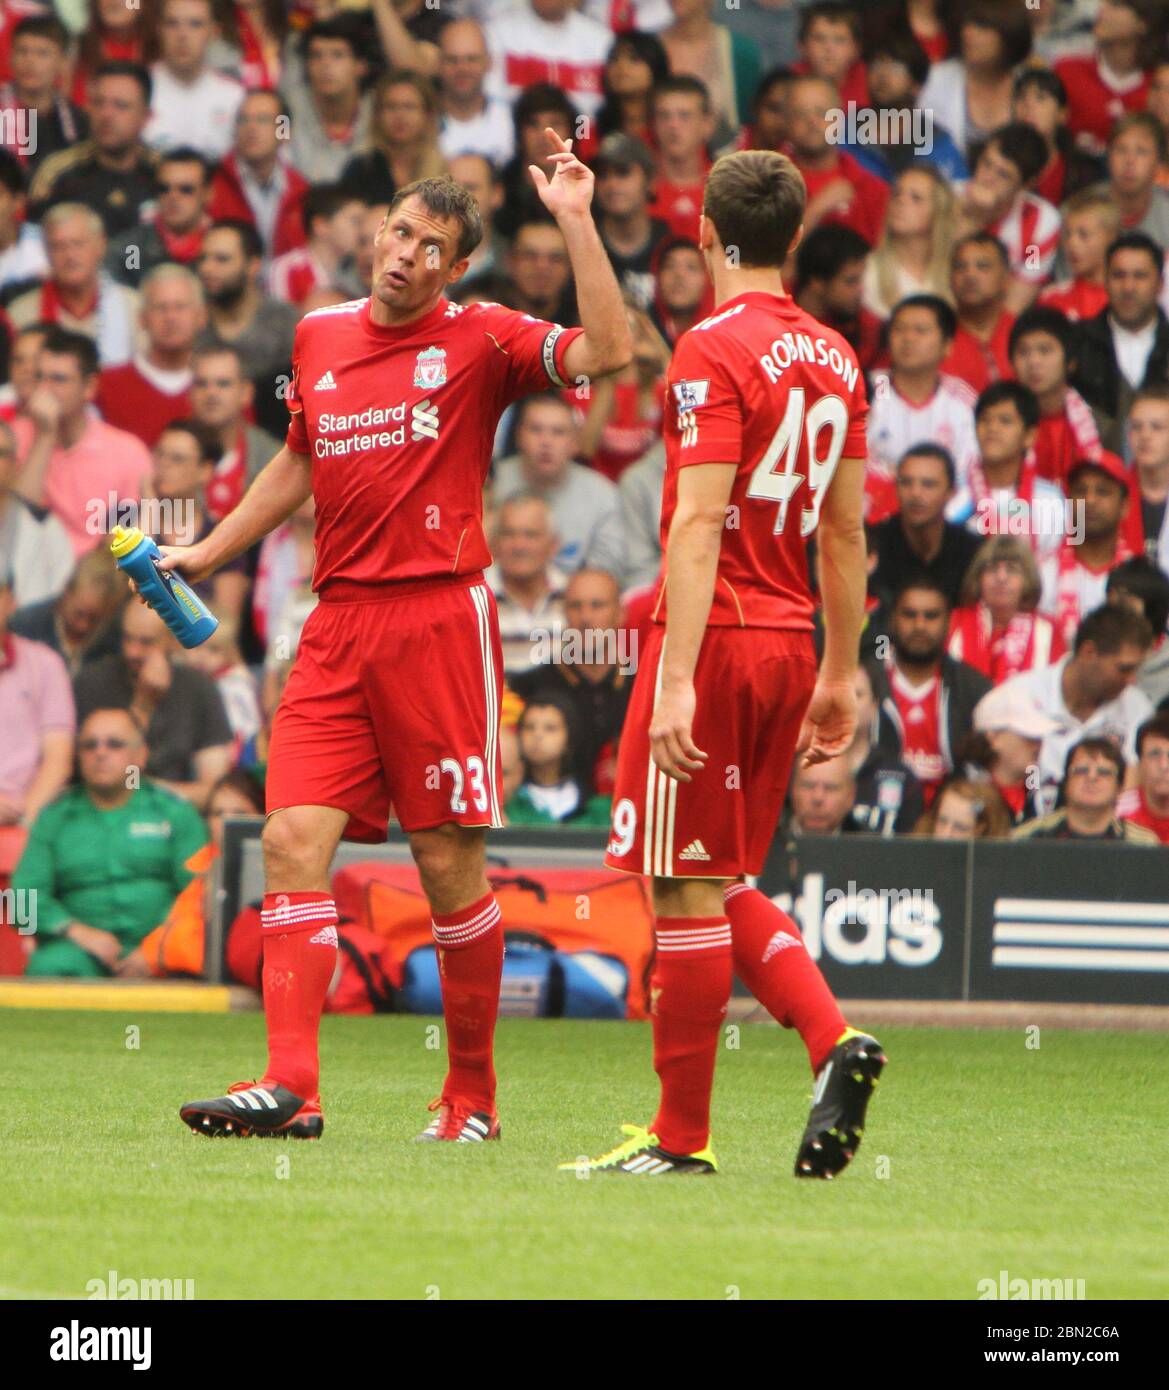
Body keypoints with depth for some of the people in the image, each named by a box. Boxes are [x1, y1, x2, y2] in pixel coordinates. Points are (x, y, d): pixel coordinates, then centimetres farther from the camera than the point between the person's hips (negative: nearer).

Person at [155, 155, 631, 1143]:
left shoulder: (481, 340, -1)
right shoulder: (319, 338, 14)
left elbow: (608, 352, -17)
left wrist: (575, 220, -19)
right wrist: (202, 555, 29)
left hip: (441, 618, -4)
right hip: (337, 630, 4)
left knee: (449, 861, -1)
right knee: (294, 839, -9)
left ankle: (472, 1093, 12)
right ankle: (290, 1084, -14)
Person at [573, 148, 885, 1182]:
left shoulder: (715, 350, -12)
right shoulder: (834, 359, 11)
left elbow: (699, 526, -18)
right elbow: (846, 532, 15)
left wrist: (678, 682, -21)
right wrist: (839, 675, 21)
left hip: (716, 634, -7)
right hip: (791, 640, 8)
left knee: (690, 888, -1)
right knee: (723, 885, 16)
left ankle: (682, 1133, 3)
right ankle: (833, 1039, -2)